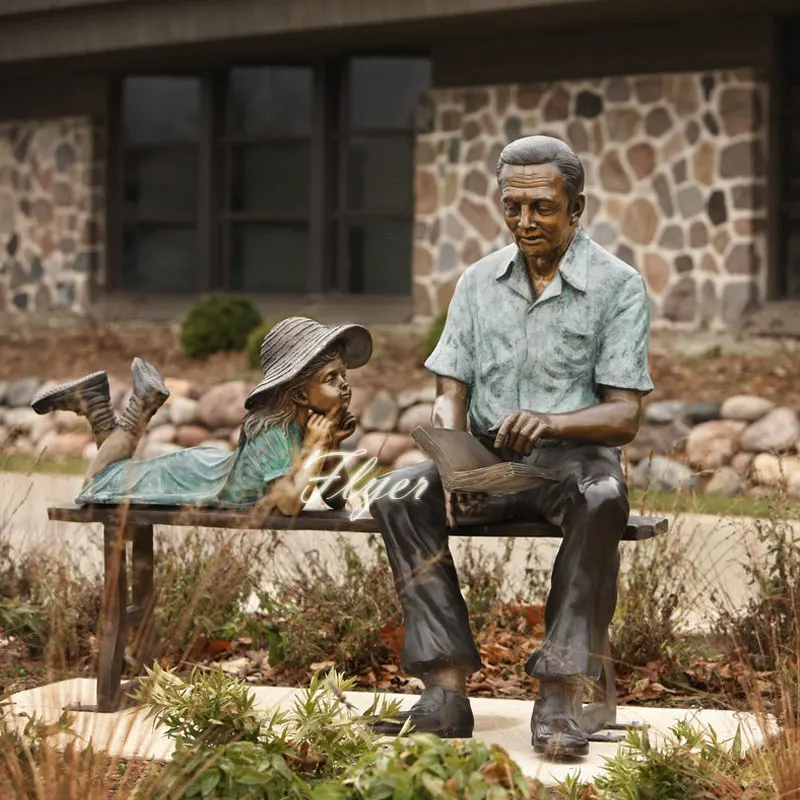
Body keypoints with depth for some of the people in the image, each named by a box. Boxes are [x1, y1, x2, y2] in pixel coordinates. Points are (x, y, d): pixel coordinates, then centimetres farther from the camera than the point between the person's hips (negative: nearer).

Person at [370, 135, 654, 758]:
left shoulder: (619, 285, -1)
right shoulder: (479, 281, 11)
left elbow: (624, 415, -8)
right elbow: (450, 393, 7)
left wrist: (552, 422, -30)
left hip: (574, 458, -3)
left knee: (601, 502, -39)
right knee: (401, 493, -26)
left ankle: (560, 697, -37)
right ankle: (448, 689, -30)